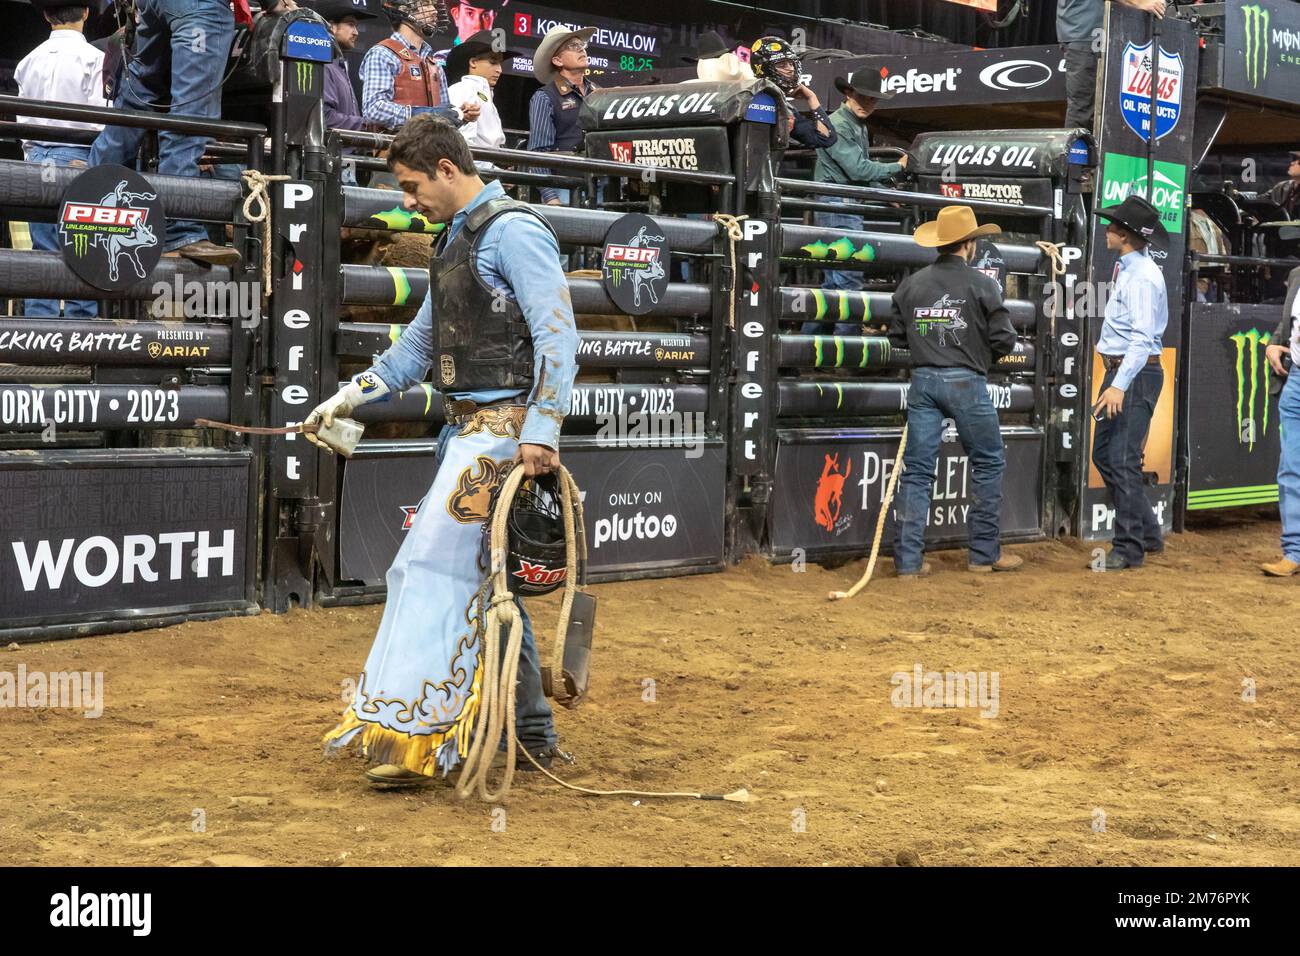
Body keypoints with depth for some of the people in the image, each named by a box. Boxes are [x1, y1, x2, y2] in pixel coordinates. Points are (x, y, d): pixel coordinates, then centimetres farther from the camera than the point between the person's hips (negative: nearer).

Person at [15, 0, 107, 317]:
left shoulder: (30, 60, 10)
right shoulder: (91, 57, -6)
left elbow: (22, 117, 11)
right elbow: (97, 120, -9)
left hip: (37, 156, 5)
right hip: (77, 157, -5)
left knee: (42, 252, 5)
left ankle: (38, 323, 2)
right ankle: (80, 321, -8)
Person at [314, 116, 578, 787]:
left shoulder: (513, 231, -11)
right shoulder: (455, 241, 19)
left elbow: (558, 335, -18)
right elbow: (421, 343, 26)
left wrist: (541, 429, -25)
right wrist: (349, 397, 19)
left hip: (503, 428, -10)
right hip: (468, 429, 10)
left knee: (435, 569, -14)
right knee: (488, 581, 12)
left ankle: (411, 737, -13)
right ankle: (532, 736, 19)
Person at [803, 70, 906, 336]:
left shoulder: (860, 127, 20)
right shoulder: (838, 126, -13)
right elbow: (858, 169, -19)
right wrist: (898, 167, -9)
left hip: (848, 207, 10)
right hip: (836, 207, -10)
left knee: (834, 280, 12)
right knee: (849, 278, -12)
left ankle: (809, 337, 17)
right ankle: (848, 336, -11)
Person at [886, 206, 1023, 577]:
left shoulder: (911, 285, 5)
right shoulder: (982, 285, -6)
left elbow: (898, 336, 9)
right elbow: (1004, 339, -6)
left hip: (923, 380, 4)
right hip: (966, 382, -4)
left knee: (917, 469, 5)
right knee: (988, 463, 11)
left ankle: (908, 559, 3)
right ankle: (984, 553, 13)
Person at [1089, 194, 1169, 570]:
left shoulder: (1142, 276, -19)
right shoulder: (1127, 269, 13)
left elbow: (1143, 338, -27)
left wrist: (1120, 385, -35)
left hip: (1136, 374, -11)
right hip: (1118, 371, 11)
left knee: (1123, 461, -10)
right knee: (1103, 454, 15)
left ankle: (1130, 547, -3)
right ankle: (1147, 533, 25)